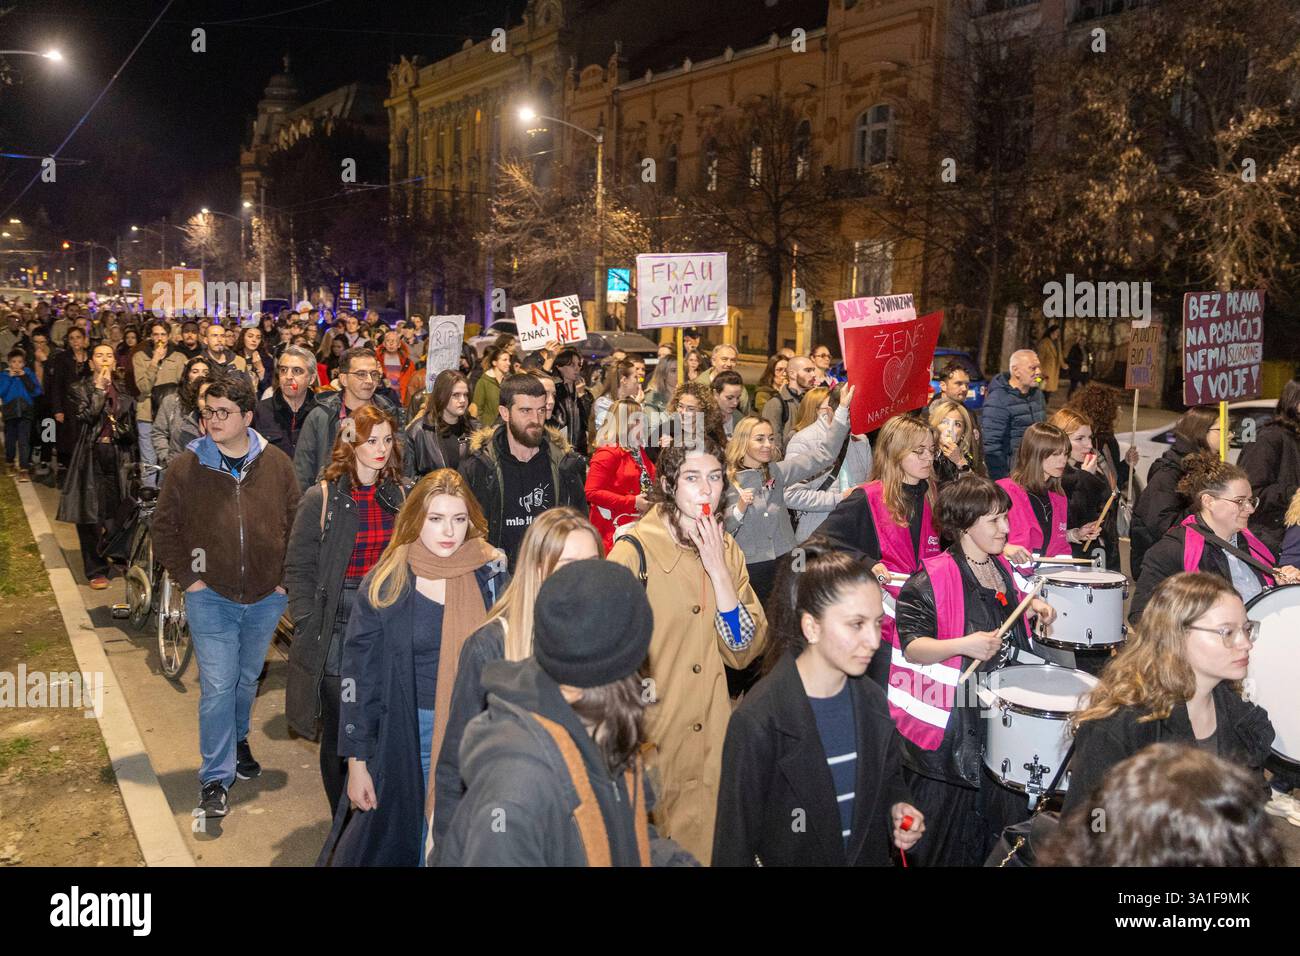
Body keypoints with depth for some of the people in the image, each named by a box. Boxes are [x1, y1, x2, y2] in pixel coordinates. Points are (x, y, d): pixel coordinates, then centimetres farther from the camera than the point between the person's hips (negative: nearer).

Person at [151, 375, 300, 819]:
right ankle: (216, 778, 6)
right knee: (217, 686, -4)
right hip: (210, 597, -2)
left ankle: (237, 739, 44)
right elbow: (164, 528, 2)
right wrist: (188, 579, -5)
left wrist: (286, 577, 0)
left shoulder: (276, 464, -2)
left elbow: (296, 523, 5)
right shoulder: (186, 467, -5)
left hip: (266, 598, 2)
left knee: (247, 679, 19)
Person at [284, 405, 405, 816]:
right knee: (338, 730, 6)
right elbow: (298, 567, -2)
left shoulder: (399, 496, 5)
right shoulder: (321, 499, -5)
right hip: (337, 625, -3)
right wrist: (309, 625, -9)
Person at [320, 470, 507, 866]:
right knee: (402, 839, 13)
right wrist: (357, 762, -3)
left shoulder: (491, 576, -4)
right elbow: (359, 677, -3)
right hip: (404, 734, -1)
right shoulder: (384, 584, -7)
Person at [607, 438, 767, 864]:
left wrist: (717, 568, -14)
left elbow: (743, 650, -7)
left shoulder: (727, 551, 3)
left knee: (704, 844, 16)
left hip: (710, 741, 5)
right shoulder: (634, 550, -14)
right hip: (648, 739, -4)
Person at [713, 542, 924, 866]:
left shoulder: (873, 699, -7)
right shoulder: (756, 722, -26)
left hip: (870, 856, 5)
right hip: (789, 857, -5)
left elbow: (889, 778, 9)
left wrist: (898, 808, -8)